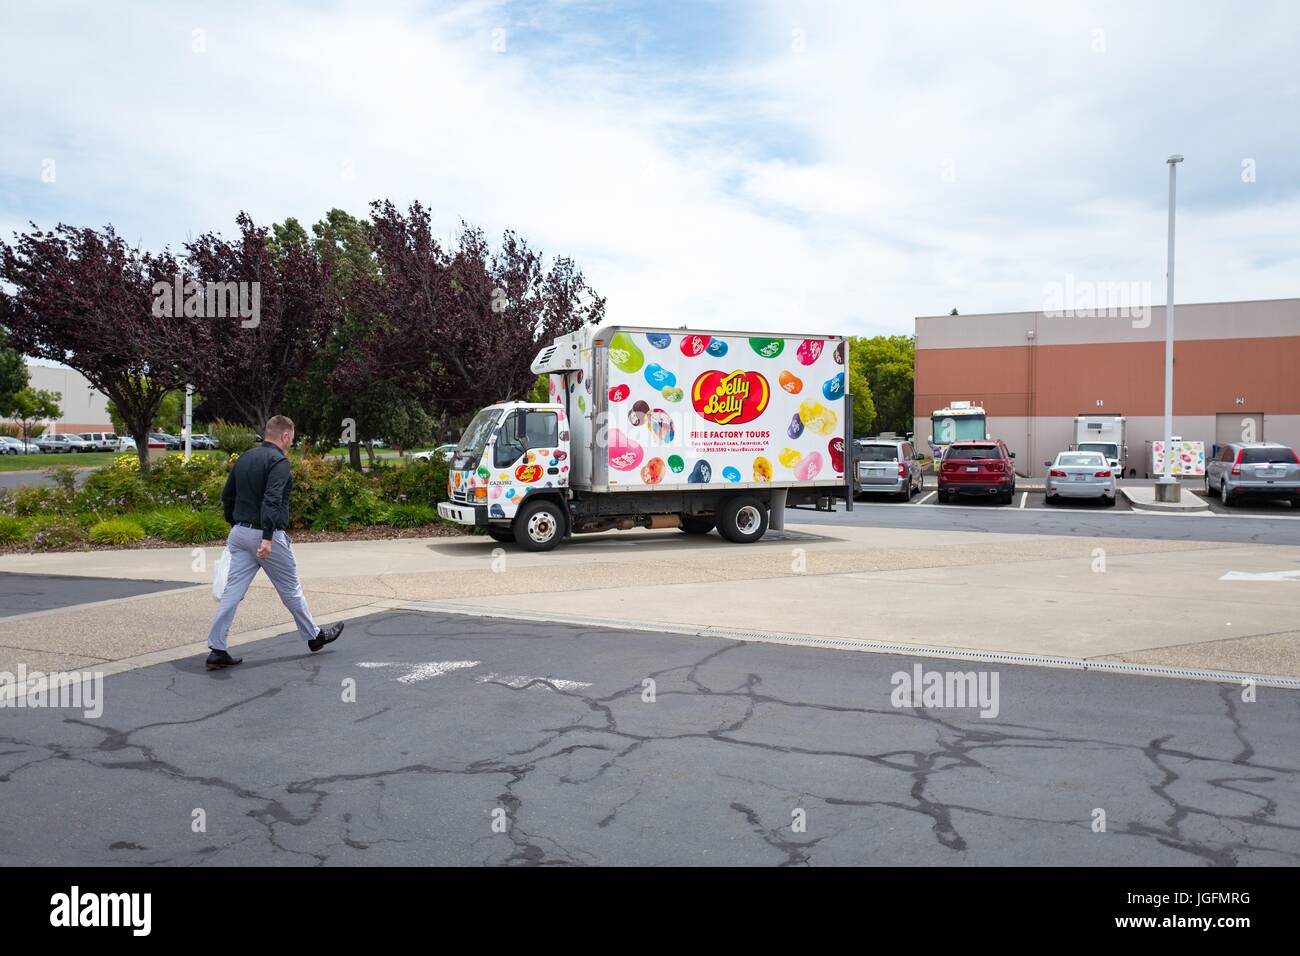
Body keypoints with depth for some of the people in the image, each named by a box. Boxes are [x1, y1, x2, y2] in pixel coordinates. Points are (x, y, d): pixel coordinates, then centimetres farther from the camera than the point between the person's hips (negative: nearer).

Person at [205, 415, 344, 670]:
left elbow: (227, 496, 19)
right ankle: (314, 637, 25)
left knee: (232, 592, 4)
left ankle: (216, 650, 0)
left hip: (240, 534, 7)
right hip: (266, 536, -7)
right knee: (291, 589, 9)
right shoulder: (278, 461, -13)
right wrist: (267, 538, -30)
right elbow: (271, 501, -25)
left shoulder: (244, 458, 13)